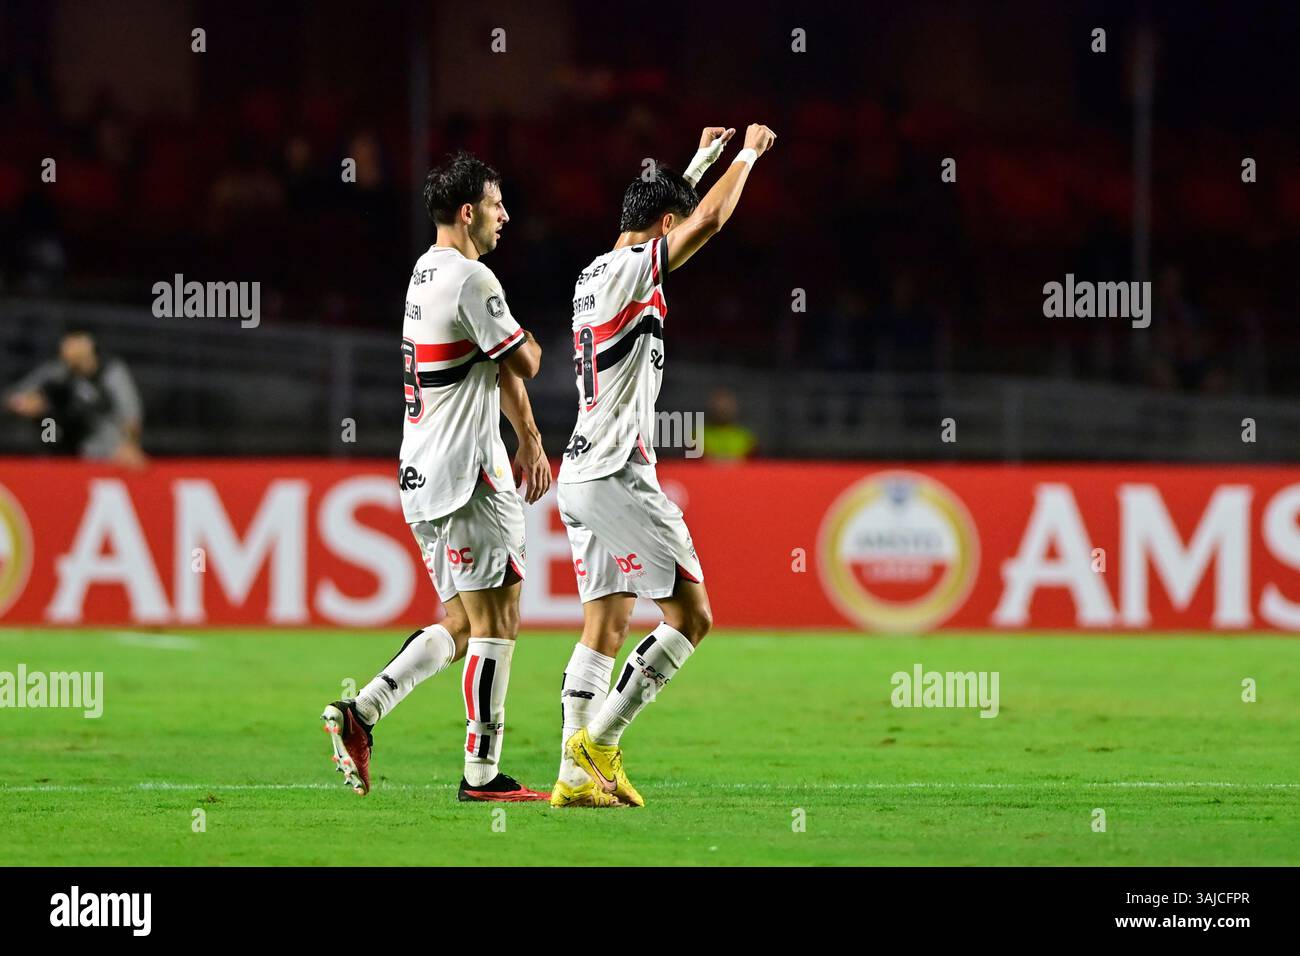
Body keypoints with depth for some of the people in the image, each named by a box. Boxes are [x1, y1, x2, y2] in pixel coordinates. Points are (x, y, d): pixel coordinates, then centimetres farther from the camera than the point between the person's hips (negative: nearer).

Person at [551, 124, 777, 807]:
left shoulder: (594, 275, 16)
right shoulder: (630, 272, -10)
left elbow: (660, 217, 36)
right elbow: (707, 221, -18)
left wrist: (702, 158, 44)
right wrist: (747, 153, -2)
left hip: (579, 479, 10)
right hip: (618, 475, -10)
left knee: (605, 626, 8)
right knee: (691, 615, -6)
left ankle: (576, 775, 2)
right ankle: (599, 742, -11)